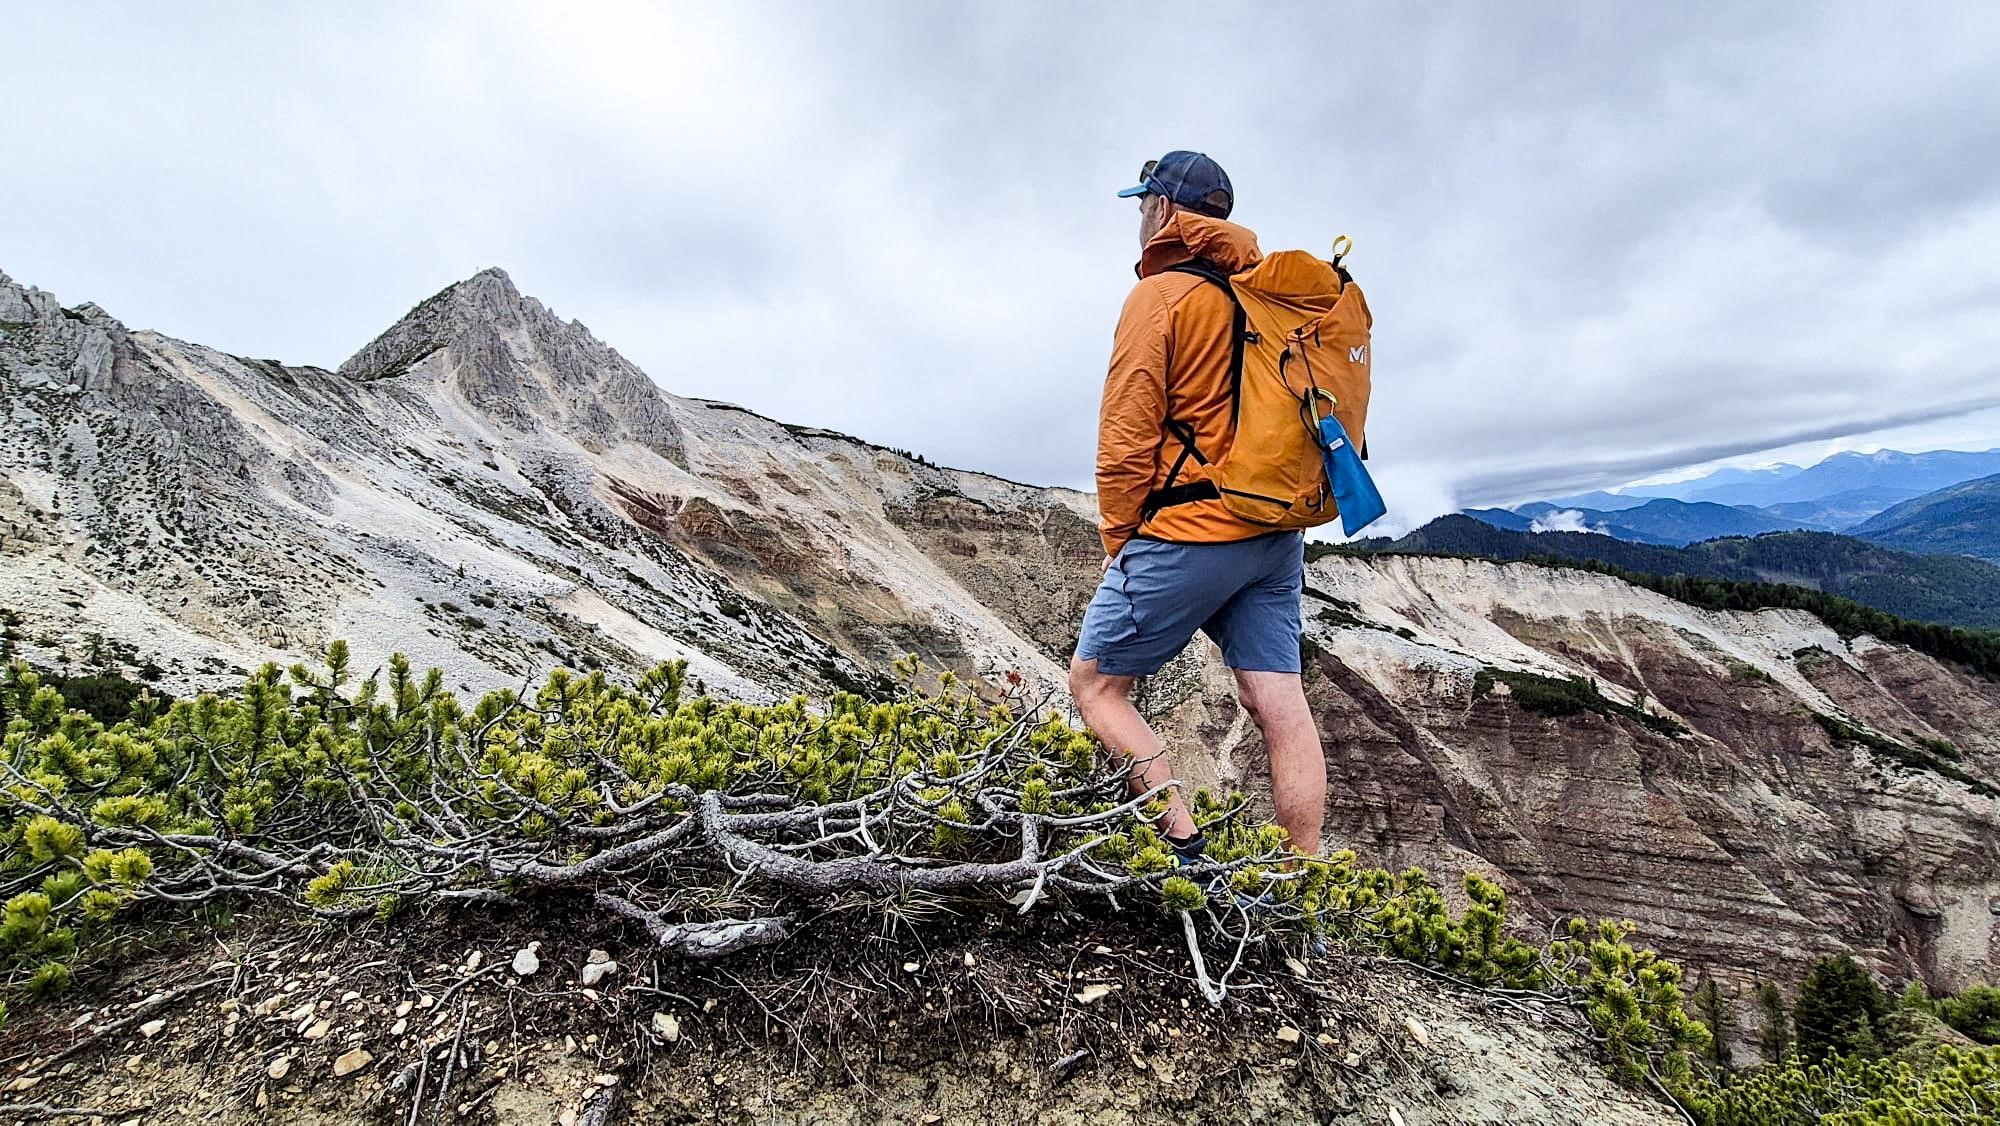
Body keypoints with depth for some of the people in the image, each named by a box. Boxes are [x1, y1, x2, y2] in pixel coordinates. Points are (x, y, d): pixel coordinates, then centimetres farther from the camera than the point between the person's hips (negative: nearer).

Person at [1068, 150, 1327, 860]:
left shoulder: (1160, 295, -6)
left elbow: (1126, 437, -11)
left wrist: (1119, 542, -2)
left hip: (1187, 532, -8)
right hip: (1275, 537, 8)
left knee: (1093, 682, 4)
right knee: (1280, 706, 6)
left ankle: (1183, 845, -1)